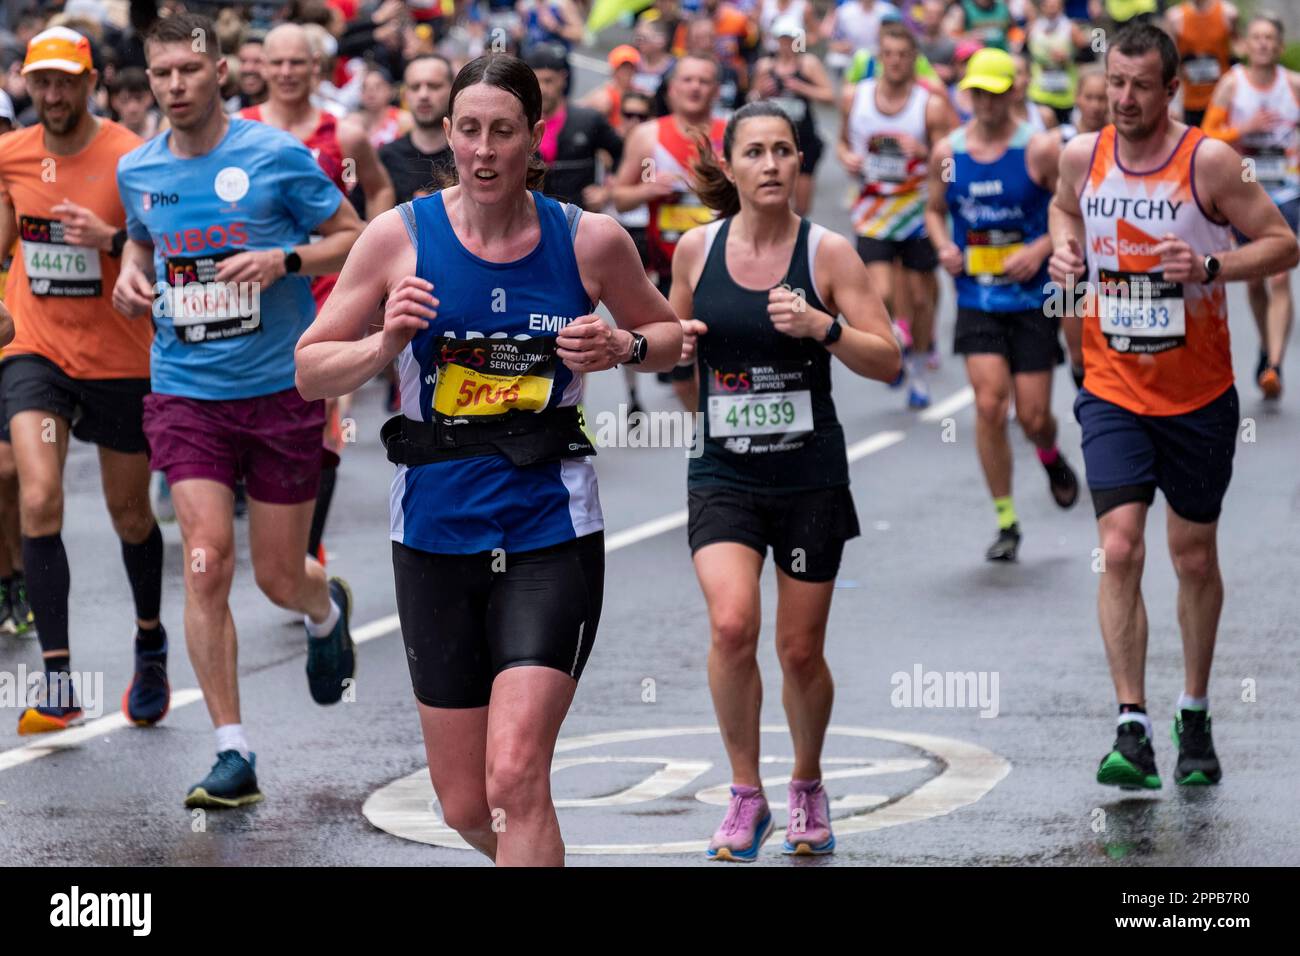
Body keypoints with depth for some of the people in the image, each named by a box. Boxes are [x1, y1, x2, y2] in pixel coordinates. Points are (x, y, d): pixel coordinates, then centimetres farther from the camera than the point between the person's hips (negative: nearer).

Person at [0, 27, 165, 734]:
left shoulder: (130, 158, -11)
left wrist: (114, 239, -27)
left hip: (120, 358, -2)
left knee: (129, 512, 13)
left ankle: (151, 644, 40)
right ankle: (57, 678, -16)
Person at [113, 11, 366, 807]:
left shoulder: (277, 156, -8)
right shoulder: (138, 171, 4)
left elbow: (354, 238, -1)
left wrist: (285, 262, -18)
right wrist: (131, 276, 2)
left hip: (281, 390, -2)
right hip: (186, 394, 2)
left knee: (280, 577, 6)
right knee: (207, 561, -13)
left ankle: (327, 611, 47)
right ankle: (233, 754, -8)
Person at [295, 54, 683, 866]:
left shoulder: (590, 240, -2)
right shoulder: (401, 236, -2)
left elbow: (668, 333, 15)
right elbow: (310, 372, 4)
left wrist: (622, 347, -7)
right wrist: (386, 343, -15)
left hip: (551, 531, -2)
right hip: (436, 531, 2)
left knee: (516, 779, -17)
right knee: (465, 807, 9)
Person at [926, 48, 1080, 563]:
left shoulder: (1040, 149, -7)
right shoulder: (947, 153, 3)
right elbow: (934, 210, 18)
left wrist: (1040, 249, -16)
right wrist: (944, 245, -2)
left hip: (1033, 301, -2)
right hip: (976, 300, 2)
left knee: (1033, 416, 0)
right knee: (989, 404, -13)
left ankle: (1050, 456, 40)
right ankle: (1006, 523, -1)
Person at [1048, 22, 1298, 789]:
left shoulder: (1210, 161, -12)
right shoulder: (1082, 156, -2)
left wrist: (1211, 266, -24)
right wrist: (1064, 249, 0)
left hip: (1199, 395, -1)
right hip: (1113, 390, 1)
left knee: (1196, 558, 11)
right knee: (1120, 549, -14)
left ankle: (1196, 717, 29)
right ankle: (1133, 728, -13)